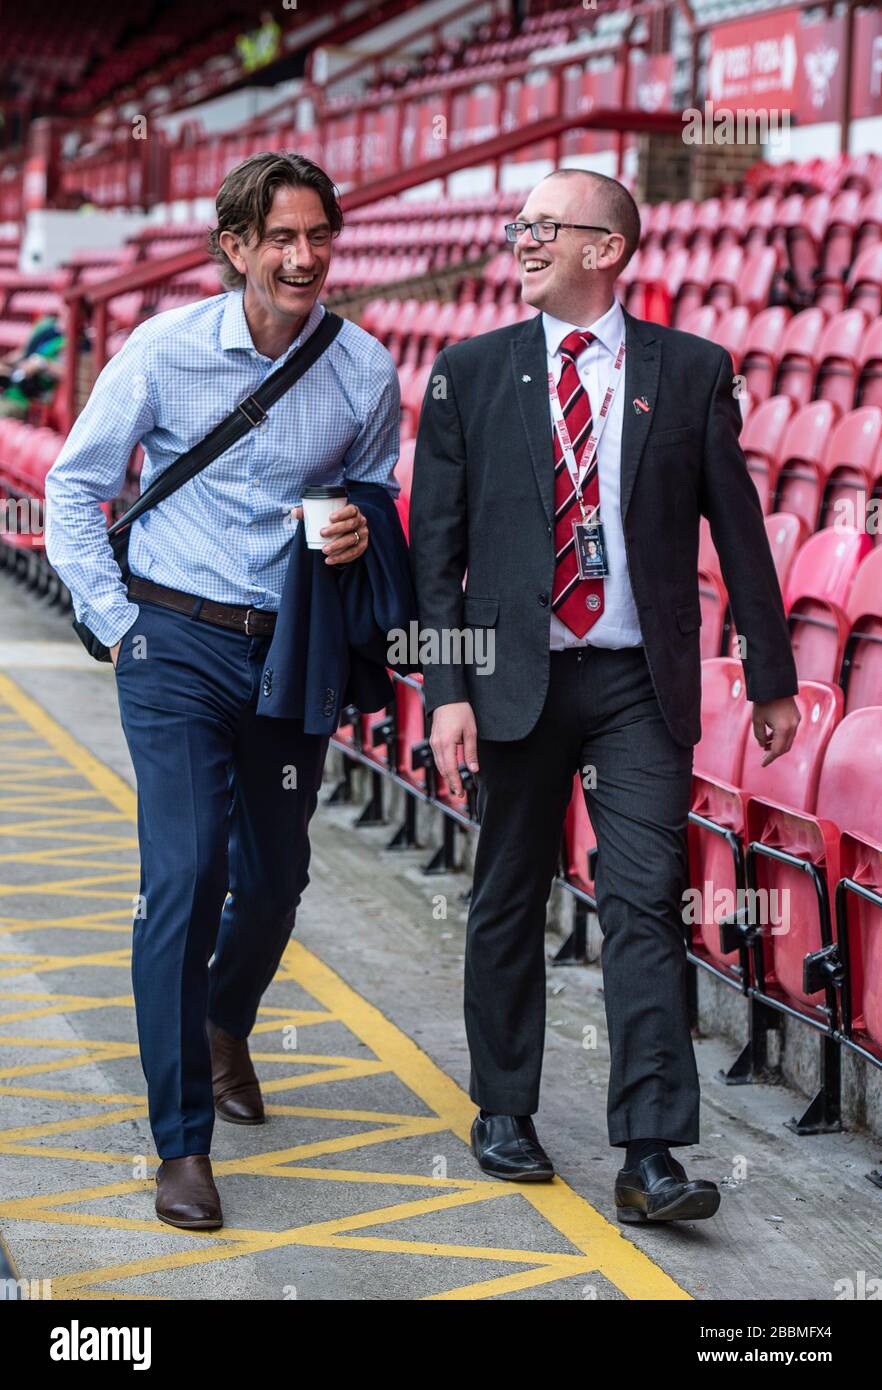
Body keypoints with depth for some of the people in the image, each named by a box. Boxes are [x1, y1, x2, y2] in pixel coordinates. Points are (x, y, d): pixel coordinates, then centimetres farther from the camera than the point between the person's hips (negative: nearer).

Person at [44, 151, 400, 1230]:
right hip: (179, 645, -3)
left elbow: (377, 492, 16)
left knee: (273, 880, 13)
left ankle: (224, 1026, 46)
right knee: (184, 876, -13)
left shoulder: (364, 371, -1)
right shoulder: (166, 350, -6)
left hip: (294, 651, 3)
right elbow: (76, 483, 4)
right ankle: (182, 1140, -5)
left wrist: (362, 528, -8)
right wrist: (113, 619, -2)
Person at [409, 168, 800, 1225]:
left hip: (644, 686, -1)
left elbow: (737, 531, 5)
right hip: (519, 680, 1)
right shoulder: (470, 373, 4)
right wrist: (446, 689, -7)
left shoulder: (691, 371, 2)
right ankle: (504, 1115, 27)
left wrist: (771, 679, 6)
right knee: (509, 903, 11)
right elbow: (436, 543, 1)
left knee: (646, 905, -7)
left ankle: (649, 1156, -6)